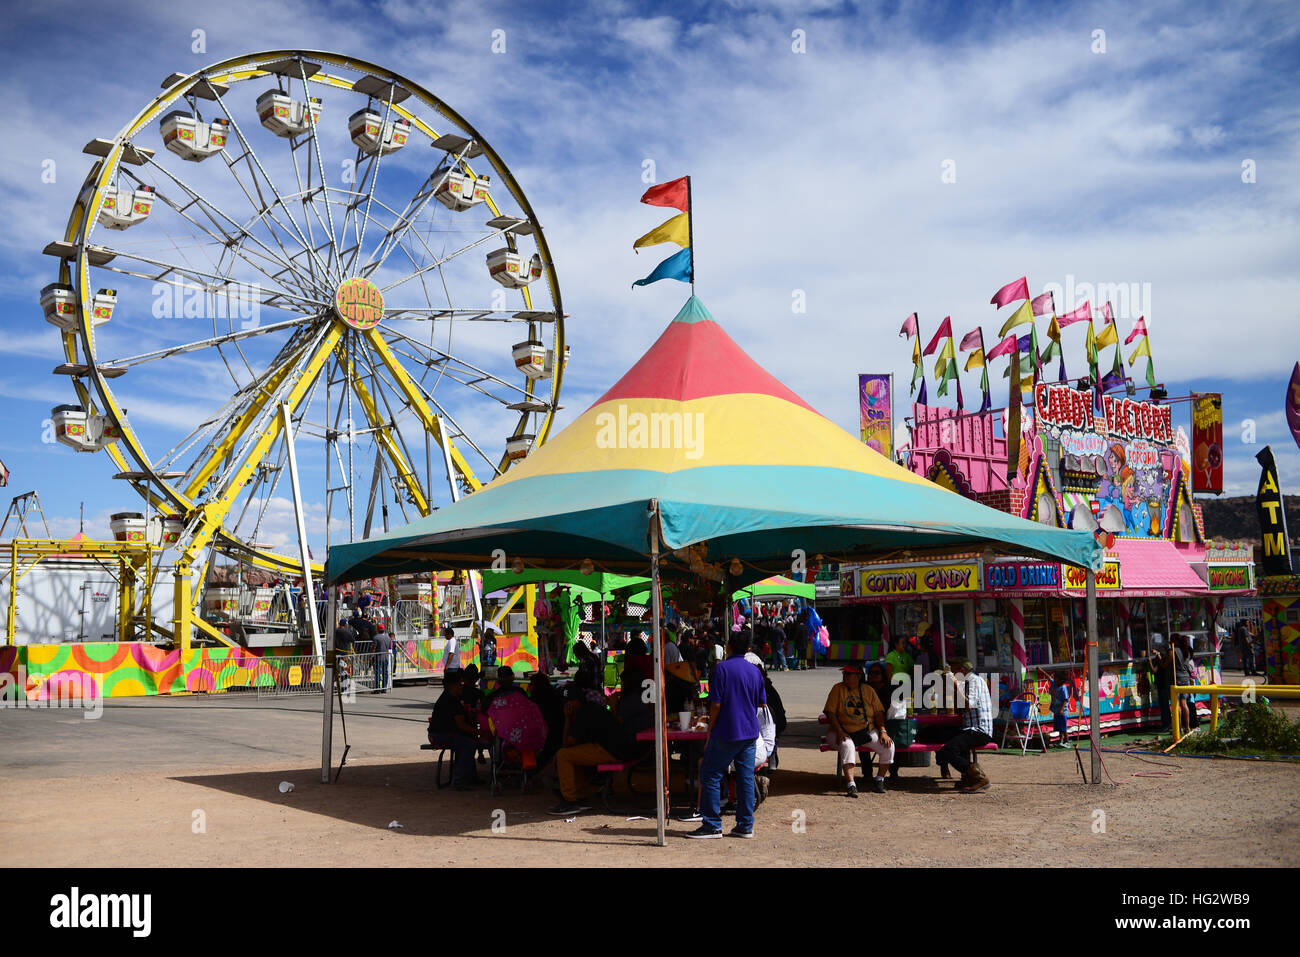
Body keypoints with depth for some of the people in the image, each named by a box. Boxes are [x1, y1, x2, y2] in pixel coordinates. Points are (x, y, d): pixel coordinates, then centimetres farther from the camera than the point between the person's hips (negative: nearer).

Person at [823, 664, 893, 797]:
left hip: (869, 731, 3)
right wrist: (839, 731, -17)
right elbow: (830, 713, -4)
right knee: (847, 746, -35)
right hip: (846, 733, -3)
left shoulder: (868, 690, 8)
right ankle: (851, 785, -38)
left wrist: (883, 732, -9)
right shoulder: (838, 689, 2)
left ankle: (879, 781, -3)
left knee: (888, 745, -18)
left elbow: (879, 712, 6)